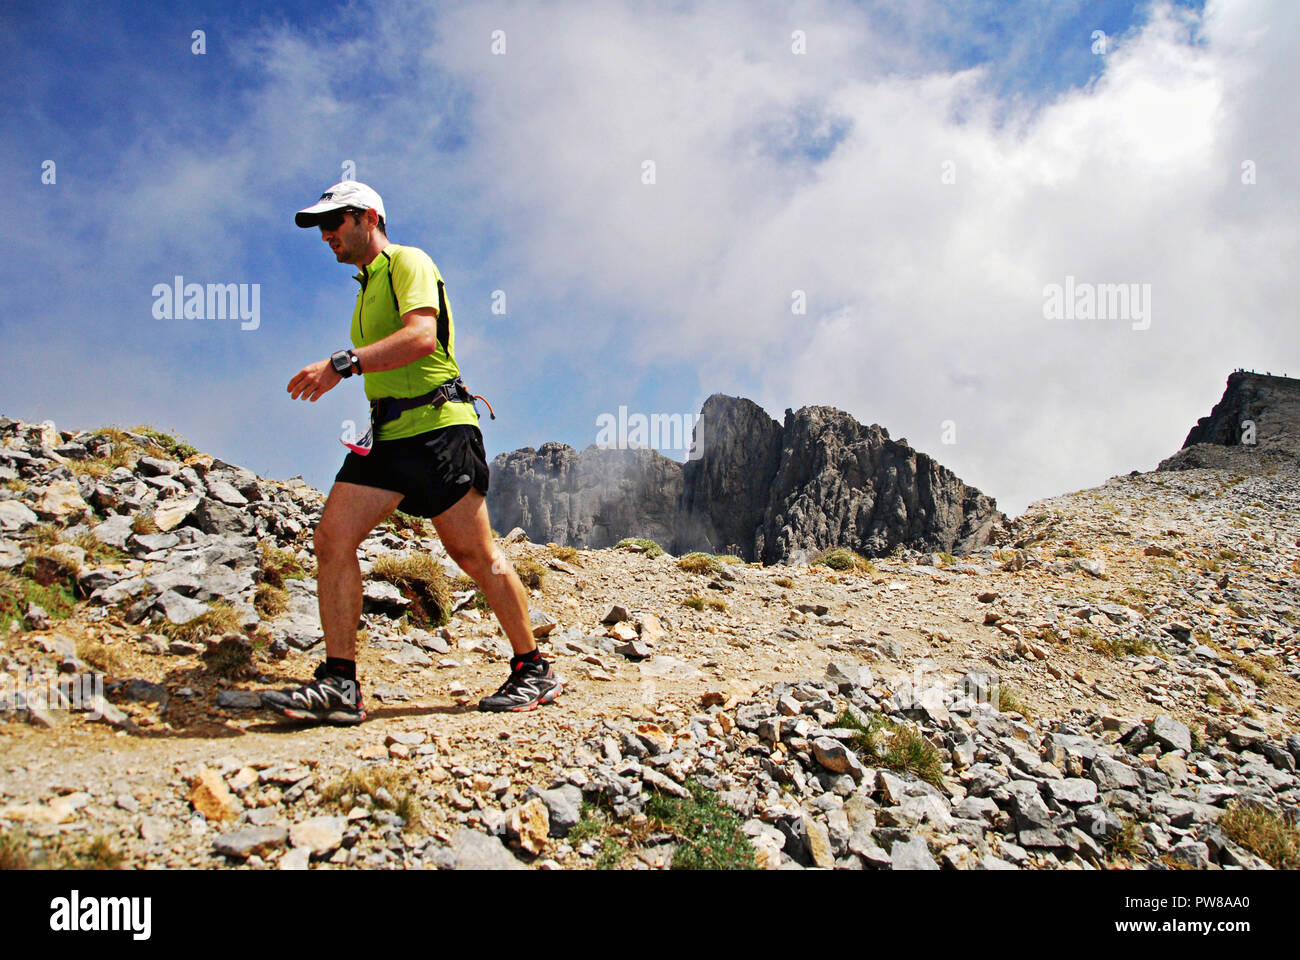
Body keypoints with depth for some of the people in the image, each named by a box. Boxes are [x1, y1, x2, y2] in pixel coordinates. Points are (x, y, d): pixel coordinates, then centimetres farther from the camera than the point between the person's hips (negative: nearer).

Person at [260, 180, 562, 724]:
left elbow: (422, 335, -21)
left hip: (437, 424, -8)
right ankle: (338, 684, -4)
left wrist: (343, 363, -29)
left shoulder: (408, 262, -3)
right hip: (388, 434, 8)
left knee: (474, 554, -4)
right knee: (332, 540, -6)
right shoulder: (367, 285, 25)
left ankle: (533, 671, 10)